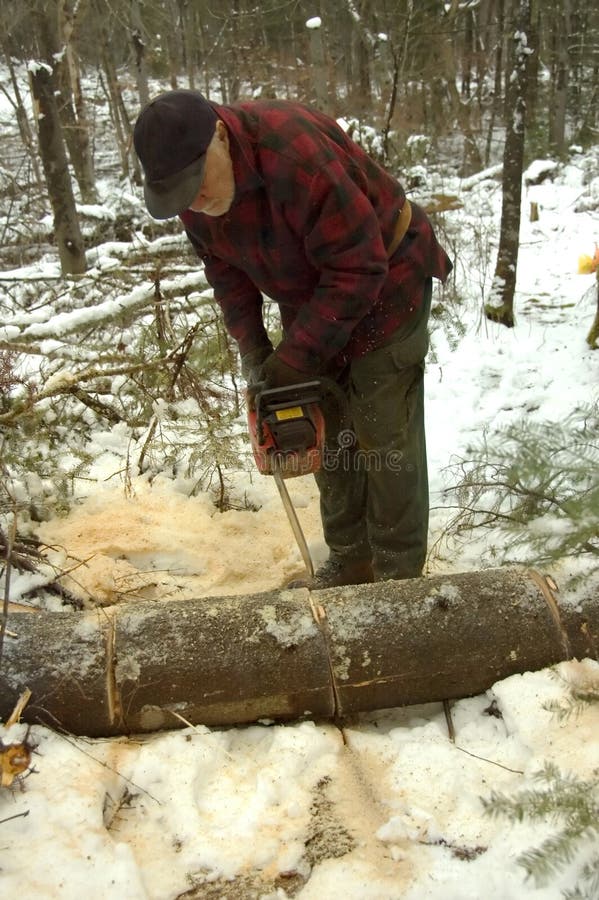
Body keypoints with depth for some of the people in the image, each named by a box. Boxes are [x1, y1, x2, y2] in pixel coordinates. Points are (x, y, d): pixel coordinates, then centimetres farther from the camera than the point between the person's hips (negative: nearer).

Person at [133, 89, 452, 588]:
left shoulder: (296, 154, -34)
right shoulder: (193, 189, -10)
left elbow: (357, 266, -31)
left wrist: (297, 355, -26)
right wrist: (252, 348, -7)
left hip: (384, 283, -7)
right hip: (310, 299, 7)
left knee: (384, 435, -5)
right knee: (326, 431, 9)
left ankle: (399, 576, 10)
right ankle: (349, 561, 24)